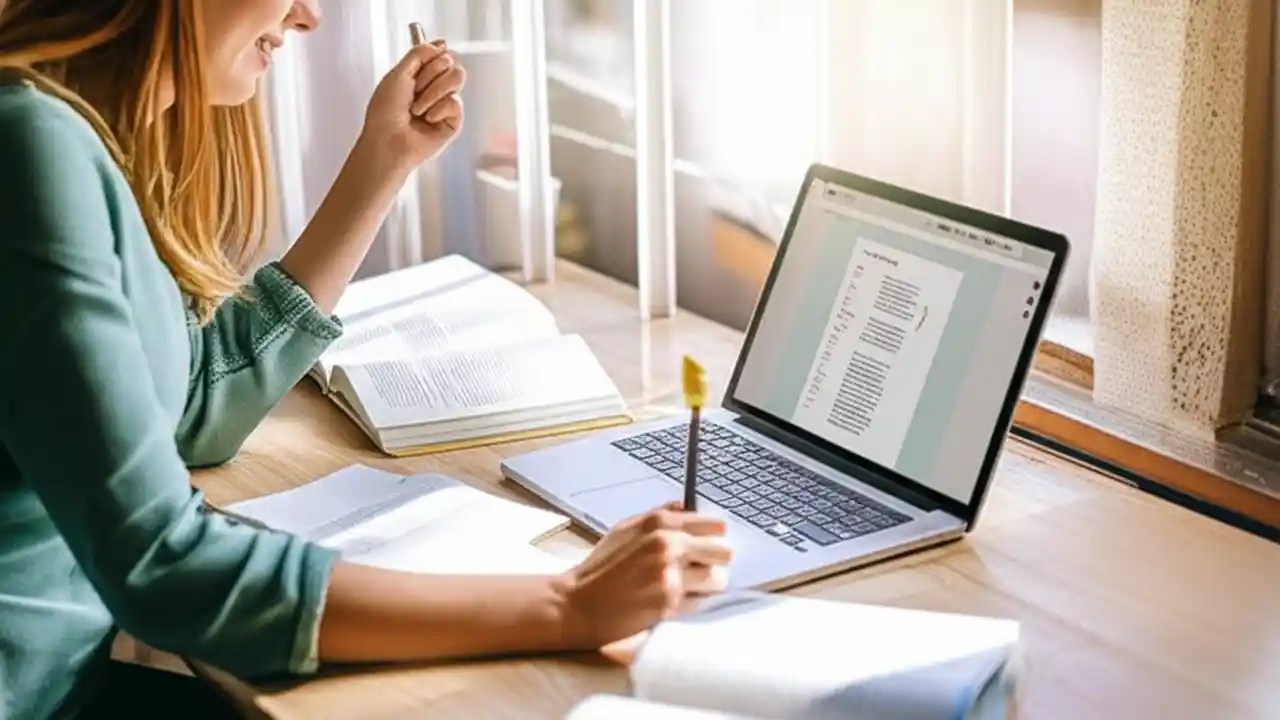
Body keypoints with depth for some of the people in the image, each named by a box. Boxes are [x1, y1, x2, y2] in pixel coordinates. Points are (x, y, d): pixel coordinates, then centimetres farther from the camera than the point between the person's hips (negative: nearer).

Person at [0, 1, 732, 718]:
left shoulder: (72, 132, 6)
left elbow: (198, 410, 15)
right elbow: (164, 570, -26)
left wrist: (386, 161, 10)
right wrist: (567, 607, -25)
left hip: (71, 660, 8)